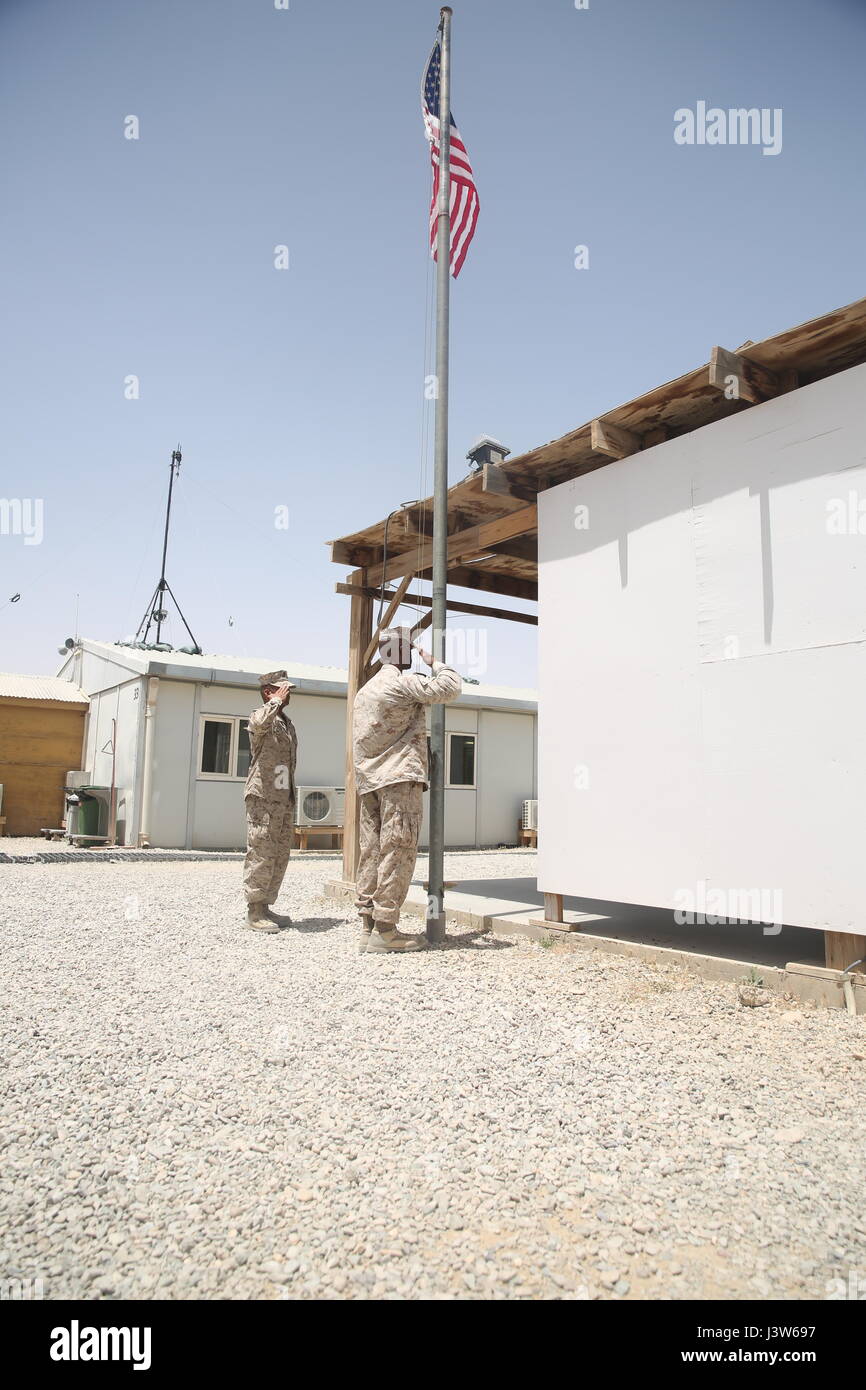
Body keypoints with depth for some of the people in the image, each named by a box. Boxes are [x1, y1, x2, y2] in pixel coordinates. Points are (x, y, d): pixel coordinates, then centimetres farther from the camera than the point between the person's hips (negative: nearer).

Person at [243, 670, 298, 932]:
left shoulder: (288, 724, 21)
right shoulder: (259, 716, -3)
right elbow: (261, 722, -32)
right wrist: (277, 700, -15)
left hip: (284, 799, 8)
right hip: (263, 797, -8)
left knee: (280, 856, 9)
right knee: (261, 855, -7)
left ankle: (265, 907, 17)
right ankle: (254, 913, -1)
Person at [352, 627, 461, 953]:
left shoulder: (365, 689, 21)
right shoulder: (402, 682, -8)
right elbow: (451, 687, -12)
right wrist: (433, 662, 2)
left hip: (369, 780, 9)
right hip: (400, 778, -9)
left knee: (372, 852, 8)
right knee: (397, 853, -8)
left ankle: (368, 925, 10)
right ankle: (385, 931, -8)